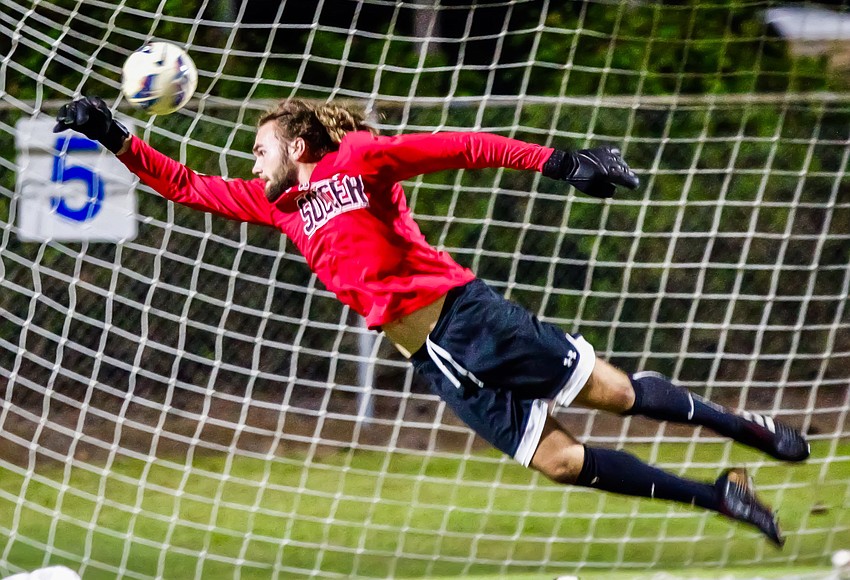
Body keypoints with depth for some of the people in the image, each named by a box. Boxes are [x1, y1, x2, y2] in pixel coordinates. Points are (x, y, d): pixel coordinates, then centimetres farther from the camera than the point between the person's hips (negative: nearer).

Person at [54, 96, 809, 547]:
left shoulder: (359, 158, -2)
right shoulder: (276, 204, 14)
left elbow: (462, 149, -7)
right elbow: (189, 187, 17)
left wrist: (555, 162, -16)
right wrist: (115, 139, 9)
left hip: (464, 309, -4)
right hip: (433, 358, 4)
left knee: (613, 391, -6)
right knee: (555, 459, -3)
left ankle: (743, 425, 14)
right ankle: (717, 497, 5)